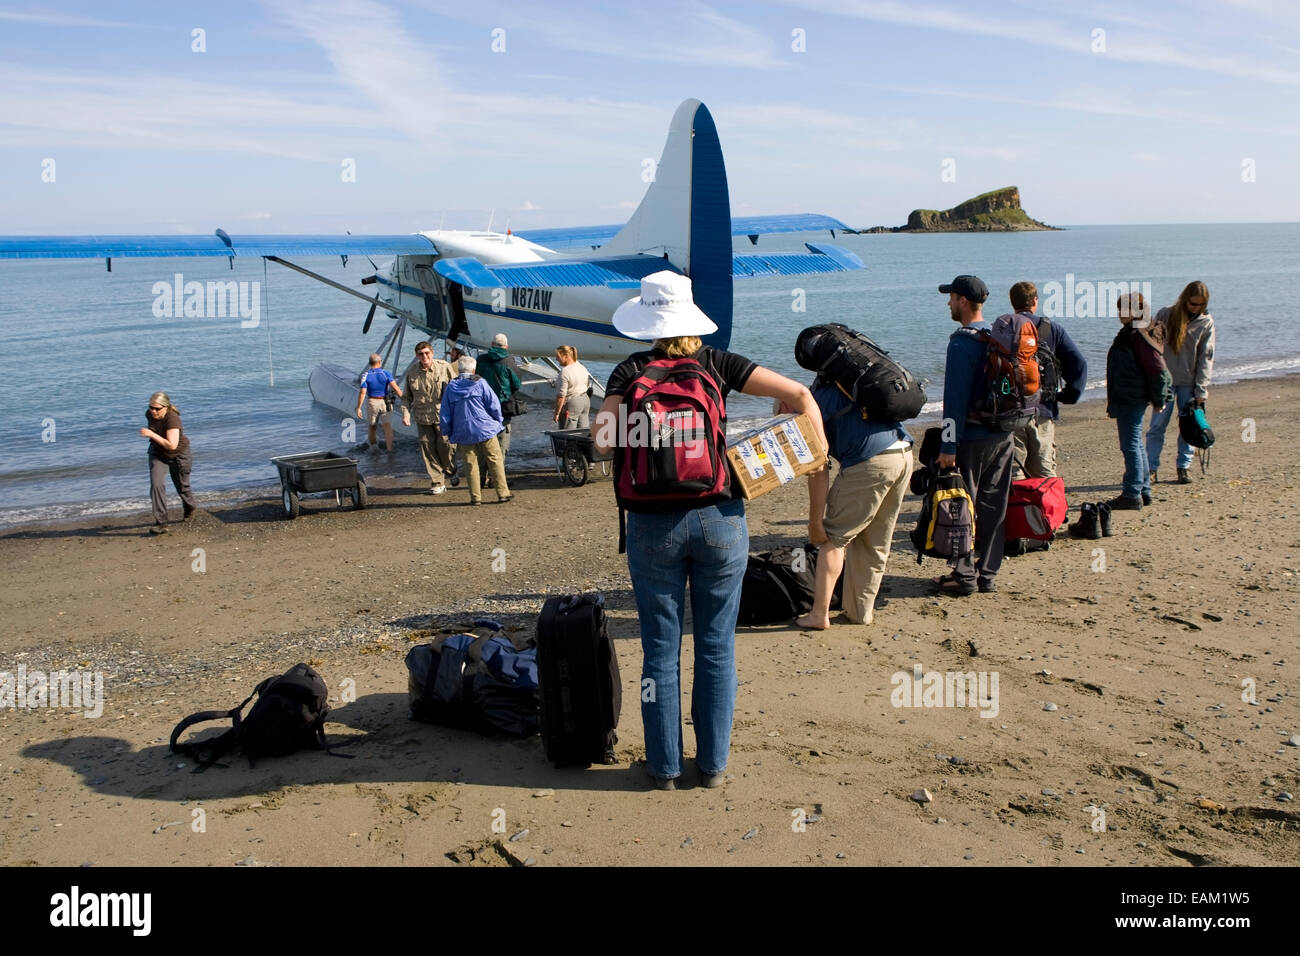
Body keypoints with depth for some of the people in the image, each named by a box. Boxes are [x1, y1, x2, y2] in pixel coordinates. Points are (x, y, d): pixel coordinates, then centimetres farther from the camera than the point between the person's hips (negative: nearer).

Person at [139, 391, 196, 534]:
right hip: (157, 453, 4)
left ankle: (190, 507, 49)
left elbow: (172, 445, -40)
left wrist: (151, 434, -41)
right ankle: (161, 523, -14)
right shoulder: (149, 414, -12)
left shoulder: (172, 418, -33)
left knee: (182, 485, 15)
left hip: (178, 454, -4)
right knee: (156, 484, -15)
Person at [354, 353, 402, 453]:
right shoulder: (386, 373, -7)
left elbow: (362, 392, -11)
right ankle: (390, 449, -6)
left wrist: (358, 408, -7)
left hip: (371, 402, 1)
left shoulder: (366, 375, -6)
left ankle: (373, 445, 31)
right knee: (388, 426, -1)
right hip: (385, 402, -1)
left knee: (372, 426, 18)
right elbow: (395, 387, -15)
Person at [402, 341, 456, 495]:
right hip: (422, 418, 2)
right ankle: (437, 483, 9)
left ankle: (450, 471, 23)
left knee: (444, 445, -8)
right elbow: (406, 397, 13)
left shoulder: (444, 367, -2)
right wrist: (405, 412, -4)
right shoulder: (411, 373, 4)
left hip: (443, 415, -2)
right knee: (428, 448, 0)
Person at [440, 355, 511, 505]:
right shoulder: (479, 383, -4)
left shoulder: (450, 387, 3)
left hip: (464, 433, 2)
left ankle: (475, 497, 8)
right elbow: (494, 405, -5)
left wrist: (448, 433, 16)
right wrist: (497, 422, 11)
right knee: (495, 461, 5)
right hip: (486, 430, -2)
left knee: (471, 465, 8)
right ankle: (503, 493, 5)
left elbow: (445, 414, 7)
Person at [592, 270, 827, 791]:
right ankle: (713, 763, 21)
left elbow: (602, 440, -13)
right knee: (716, 648, 12)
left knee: (661, 650, 11)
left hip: (653, 525, 0)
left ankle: (665, 766, 20)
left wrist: (643, 436, 6)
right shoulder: (716, 363, 2)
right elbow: (798, 394, -2)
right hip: (719, 519, 1)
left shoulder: (630, 370, -1)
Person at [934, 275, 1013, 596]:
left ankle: (965, 576, 4)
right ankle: (988, 574, 16)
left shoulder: (962, 343, -14)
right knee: (993, 506, 10)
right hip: (1003, 435, 8)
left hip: (973, 437, -7)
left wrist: (948, 446, -16)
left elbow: (955, 398, -17)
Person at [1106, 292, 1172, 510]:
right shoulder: (1130, 333, 14)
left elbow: (1158, 370, -21)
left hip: (1132, 400, -11)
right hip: (1128, 399, 11)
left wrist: (1158, 400, -14)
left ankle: (1132, 495, -4)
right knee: (1135, 445, 16)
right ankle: (1144, 492, 25)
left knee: (1131, 446, -8)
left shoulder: (1139, 336, -17)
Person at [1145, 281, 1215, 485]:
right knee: (1157, 426, -2)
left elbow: (1206, 357, -1)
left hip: (1189, 383, 1)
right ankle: (1151, 469, 3)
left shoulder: (1206, 322, 1)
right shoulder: (1165, 314, 0)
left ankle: (1184, 468, 15)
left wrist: (1201, 390, -6)